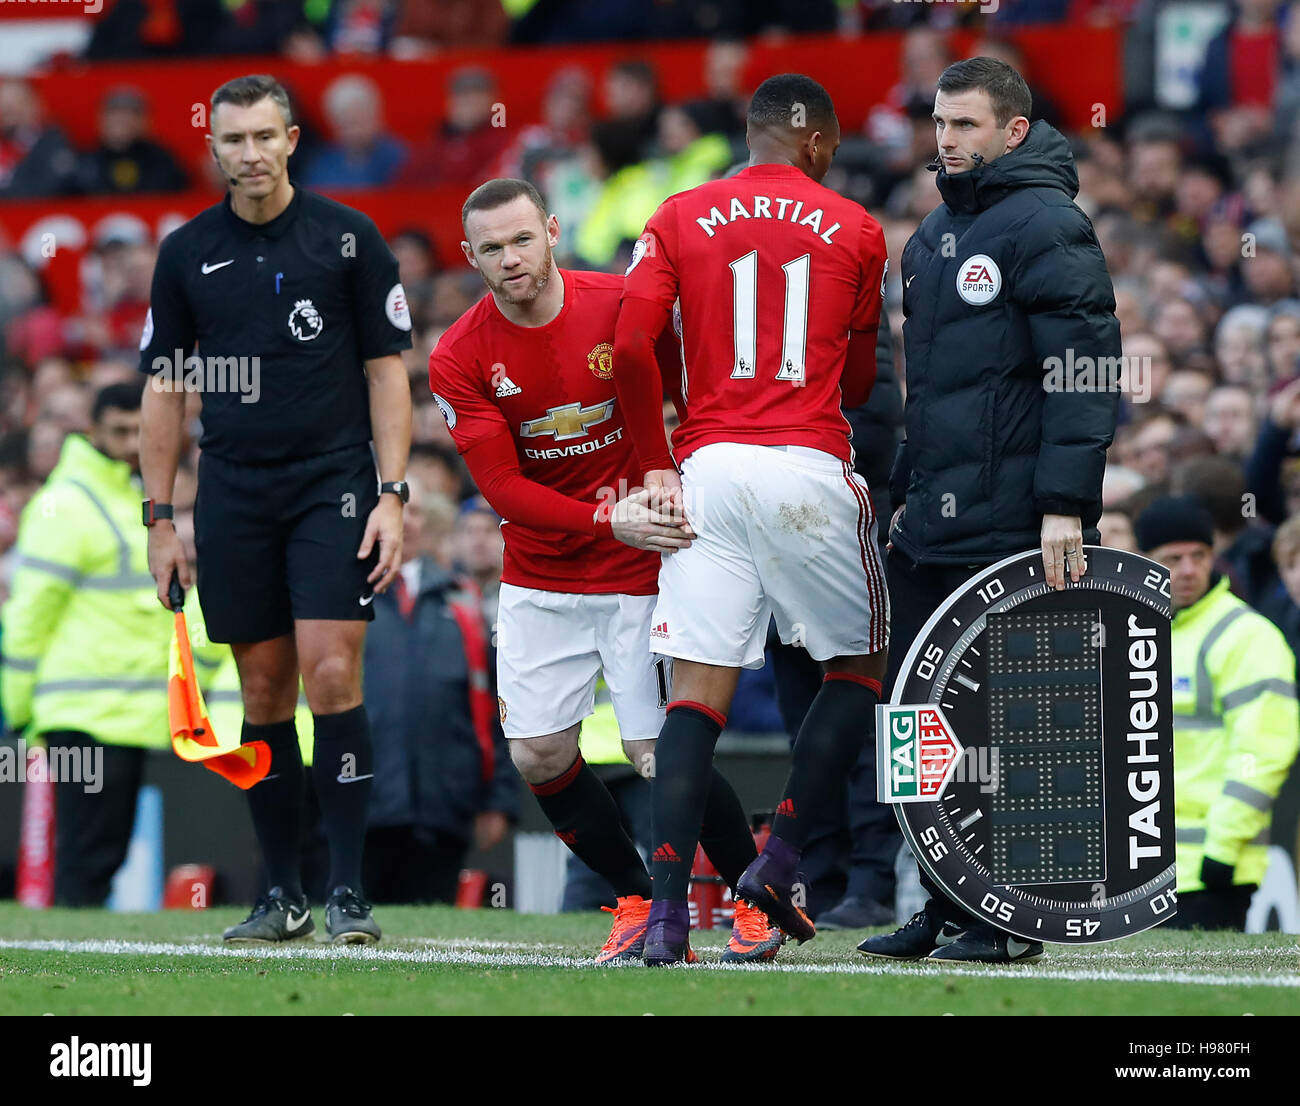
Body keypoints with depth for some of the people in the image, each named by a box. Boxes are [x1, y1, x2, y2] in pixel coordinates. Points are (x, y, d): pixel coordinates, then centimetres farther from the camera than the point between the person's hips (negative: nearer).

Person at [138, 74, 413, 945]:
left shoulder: (347, 237, 0)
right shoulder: (187, 253, 7)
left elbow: (387, 368, 1)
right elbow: (164, 385, 12)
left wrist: (392, 495, -7)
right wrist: (159, 520, 8)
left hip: (334, 483, -3)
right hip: (233, 499, 3)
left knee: (331, 676, -13)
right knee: (265, 691, 4)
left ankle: (348, 892, -8)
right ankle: (283, 895, 12)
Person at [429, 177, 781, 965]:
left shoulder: (622, 307, -12)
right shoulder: (461, 359, -8)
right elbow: (502, 488, -13)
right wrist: (607, 522, -25)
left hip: (640, 573, -3)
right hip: (540, 580, 3)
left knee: (661, 755, -9)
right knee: (538, 754, -1)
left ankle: (757, 899, 10)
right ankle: (637, 901, 16)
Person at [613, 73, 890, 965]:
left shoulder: (681, 219, 9)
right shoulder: (854, 231, 8)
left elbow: (632, 346, -2)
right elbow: (861, 383, 14)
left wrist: (656, 465, 7)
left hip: (709, 466, 2)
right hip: (813, 470, -2)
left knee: (699, 690, 0)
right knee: (858, 670, 16)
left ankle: (669, 909, -12)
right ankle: (780, 860, 4)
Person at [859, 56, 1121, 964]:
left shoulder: (1045, 225, -8)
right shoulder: (933, 237, 18)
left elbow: (1087, 371, -14)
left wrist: (1066, 505, -20)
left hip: (1011, 530, -8)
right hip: (929, 529, 8)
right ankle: (945, 906, 14)